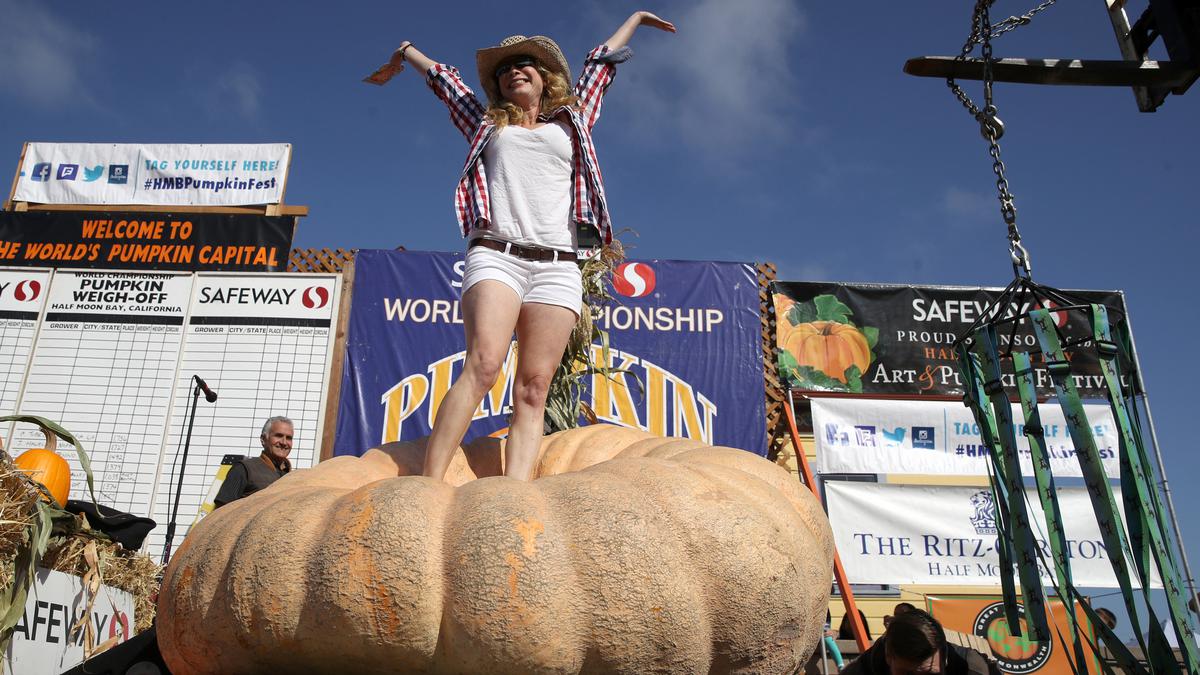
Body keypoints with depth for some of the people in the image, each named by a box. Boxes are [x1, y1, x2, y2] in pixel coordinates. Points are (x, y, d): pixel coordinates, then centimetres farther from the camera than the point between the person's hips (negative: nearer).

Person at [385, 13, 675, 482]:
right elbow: (442, 77, 41)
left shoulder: (570, 123, 27)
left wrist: (635, 18, 51)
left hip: (556, 267, 1)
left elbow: (601, 62, 40)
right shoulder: (487, 125, 26)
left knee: (532, 390, -12)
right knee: (483, 365, -24)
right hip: (494, 256, -1)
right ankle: (429, 486, -30)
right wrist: (407, 50, 57)